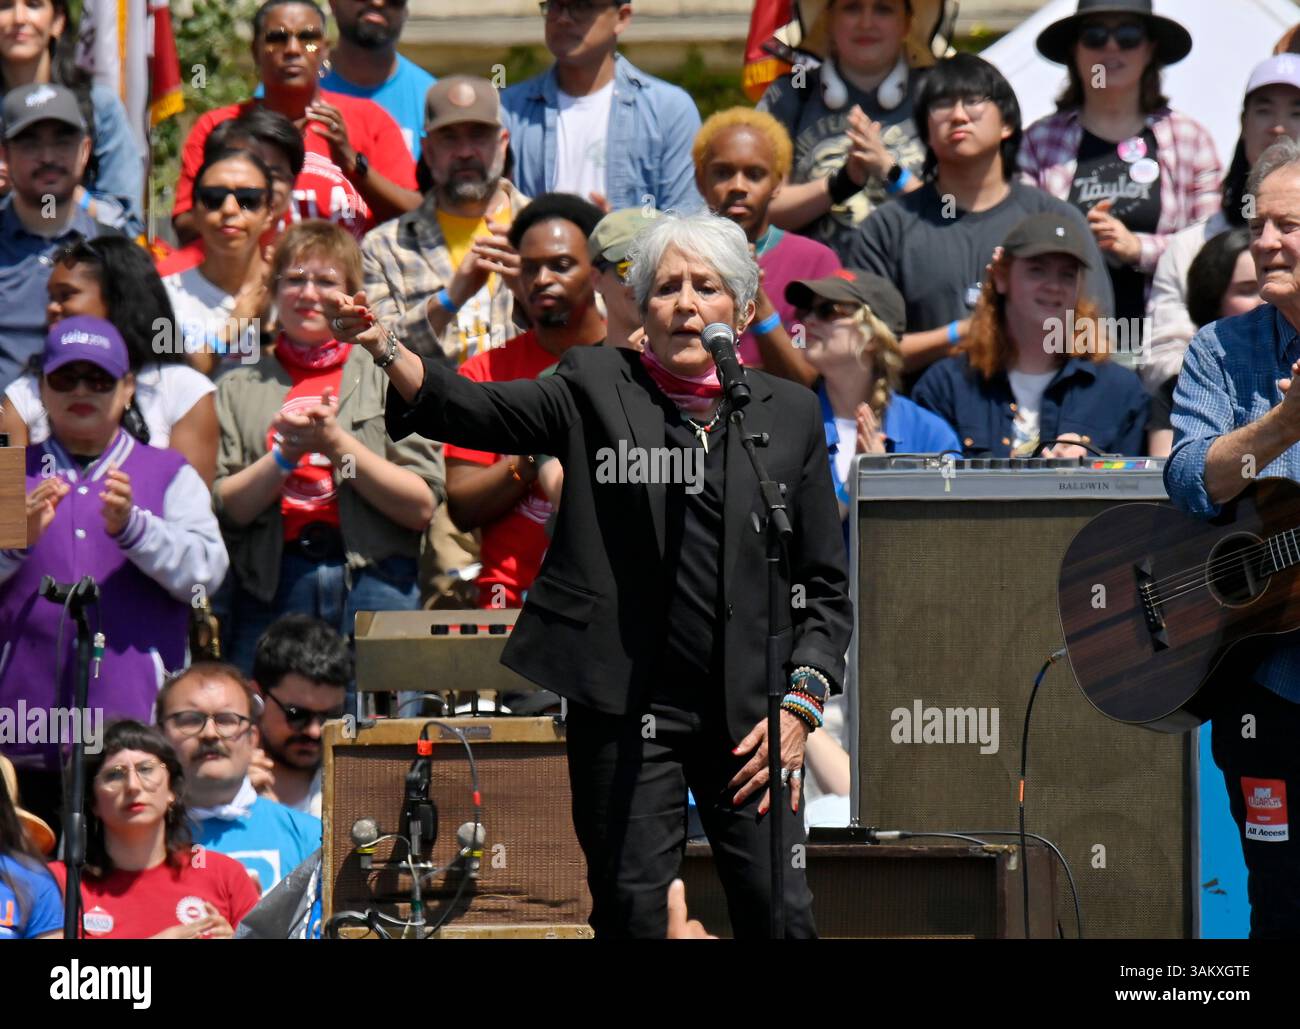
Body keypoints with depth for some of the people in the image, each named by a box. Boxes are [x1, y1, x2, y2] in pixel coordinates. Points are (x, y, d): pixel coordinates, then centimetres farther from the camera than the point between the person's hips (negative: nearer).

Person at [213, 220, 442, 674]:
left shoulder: (388, 377, 9)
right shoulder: (240, 389, 14)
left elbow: (422, 506, 0)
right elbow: (225, 510, 6)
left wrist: (337, 444, -8)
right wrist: (285, 455, -8)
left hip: (373, 582, -1)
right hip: (272, 583, 1)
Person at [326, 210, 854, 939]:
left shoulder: (789, 413, 9)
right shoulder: (595, 388, 6)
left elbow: (826, 584, 10)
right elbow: (471, 409, -9)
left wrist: (802, 702, -1)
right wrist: (382, 347, -27)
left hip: (747, 711, 1)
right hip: (625, 707, -1)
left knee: (779, 913, -5)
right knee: (633, 913, 1)